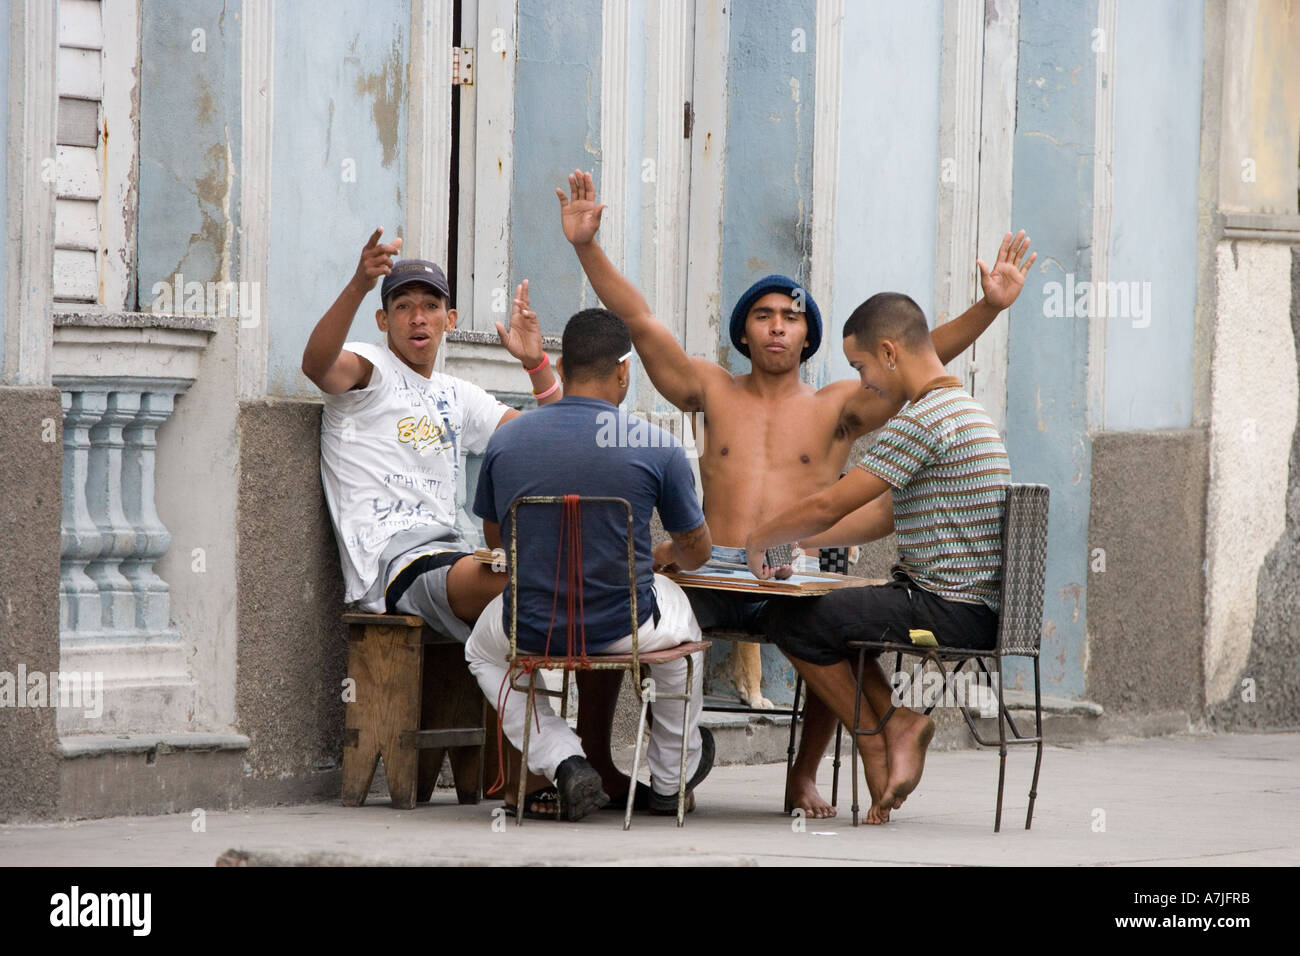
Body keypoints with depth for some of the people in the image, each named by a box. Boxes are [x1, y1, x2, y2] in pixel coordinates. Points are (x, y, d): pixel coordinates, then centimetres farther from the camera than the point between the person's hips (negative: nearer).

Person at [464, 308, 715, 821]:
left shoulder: (505, 440, -5)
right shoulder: (659, 449, -11)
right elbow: (696, 553, 4)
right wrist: (674, 556, 30)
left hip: (530, 632, 1)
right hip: (626, 631, -1)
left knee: (483, 652, 37)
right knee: (674, 605, 36)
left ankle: (564, 762, 13)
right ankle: (671, 776, 48)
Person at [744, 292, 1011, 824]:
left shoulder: (923, 419, -17)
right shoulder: (962, 410, 17)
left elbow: (830, 506, -14)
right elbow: (888, 515, 23)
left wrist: (761, 538, 3)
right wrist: (798, 542, 21)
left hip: (952, 615, -10)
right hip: (970, 608, 10)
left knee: (796, 622, -4)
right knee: (831, 612, 21)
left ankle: (877, 740, 5)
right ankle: (899, 719, 5)